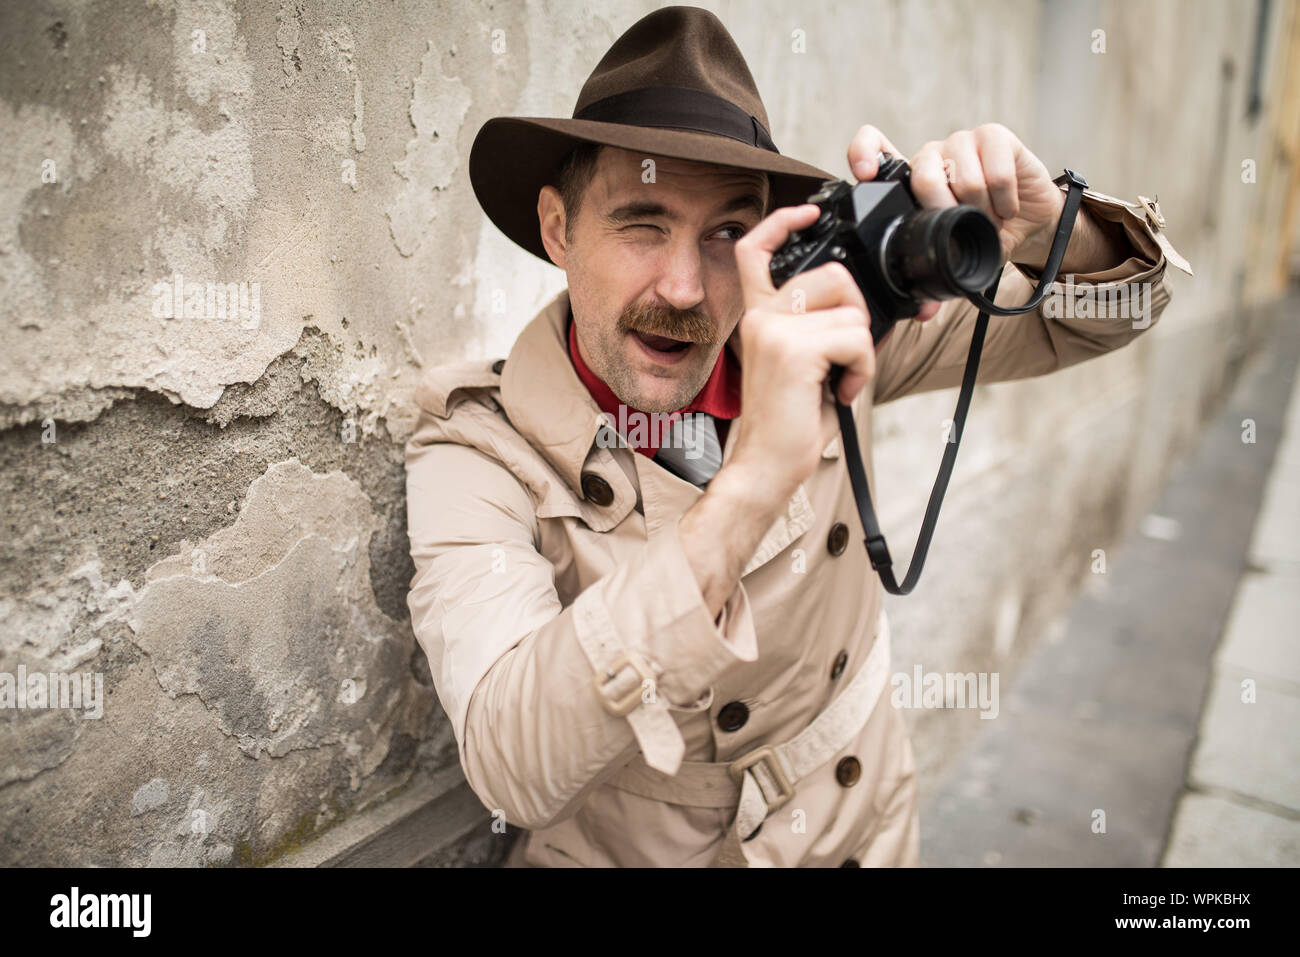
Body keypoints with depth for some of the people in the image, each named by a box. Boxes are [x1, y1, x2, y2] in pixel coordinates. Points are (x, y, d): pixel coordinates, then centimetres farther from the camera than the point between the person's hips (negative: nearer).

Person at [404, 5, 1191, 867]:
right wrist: (751, 481, -43)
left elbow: (1101, 312, -1)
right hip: (630, 853, -3)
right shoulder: (479, 450, -20)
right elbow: (511, 772, -34)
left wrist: (1047, 231, -24)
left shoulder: (822, 341, -11)